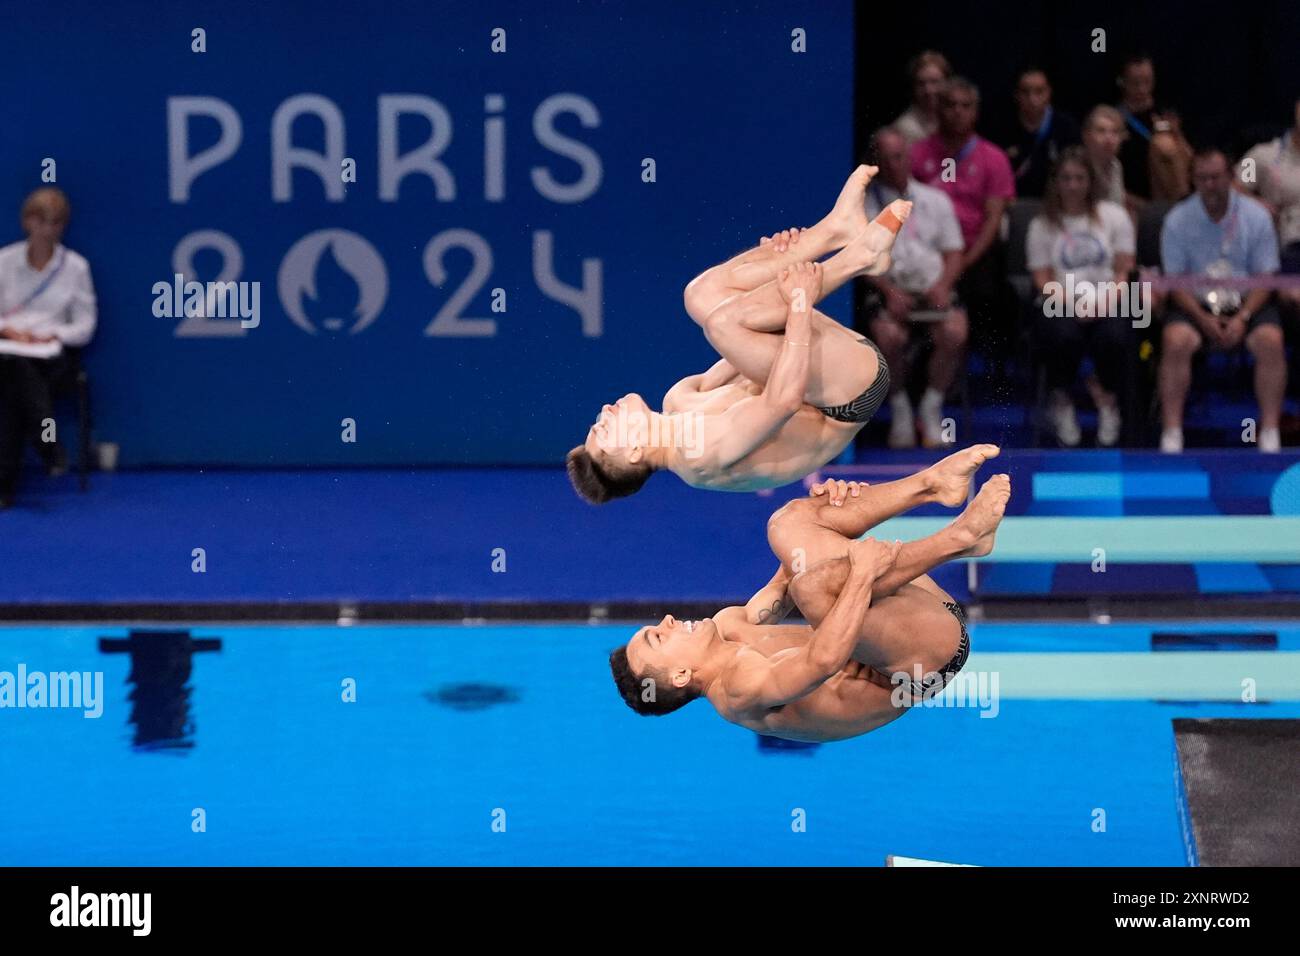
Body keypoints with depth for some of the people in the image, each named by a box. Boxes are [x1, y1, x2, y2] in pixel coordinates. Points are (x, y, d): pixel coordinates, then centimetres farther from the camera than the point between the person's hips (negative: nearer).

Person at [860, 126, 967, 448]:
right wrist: (889, 291, -14)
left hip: (933, 291, 2)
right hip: (886, 291, -2)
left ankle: (931, 409, -13)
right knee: (890, 336, -34)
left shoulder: (936, 200, 18)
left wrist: (943, 285, -6)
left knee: (954, 334, -29)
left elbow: (954, 253, 15)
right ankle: (899, 410, -12)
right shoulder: (862, 203, 9)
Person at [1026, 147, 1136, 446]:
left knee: (1113, 337, -33)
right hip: (1059, 304, 0)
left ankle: (1108, 399, -3)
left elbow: (1123, 270, 6)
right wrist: (1072, 305, -15)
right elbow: (1042, 279, 4)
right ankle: (1061, 402, -6)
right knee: (1064, 336, -35)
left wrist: (1105, 302, -14)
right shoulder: (1043, 225, 11)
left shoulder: (1113, 216, 12)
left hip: (1105, 304, 0)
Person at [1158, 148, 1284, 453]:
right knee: (1176, 341, -31)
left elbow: (1264, 278, 1)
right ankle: (1171, 432, -26)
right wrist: (1203, 319, -15)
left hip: (1247, 303, 0)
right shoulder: (1177, 220, 0)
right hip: (1195, 303, 0)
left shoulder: (1256, 216, 2)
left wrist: (1242, 317, -15)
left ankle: (1270, 431, -23)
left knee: (1271, 341, -29)